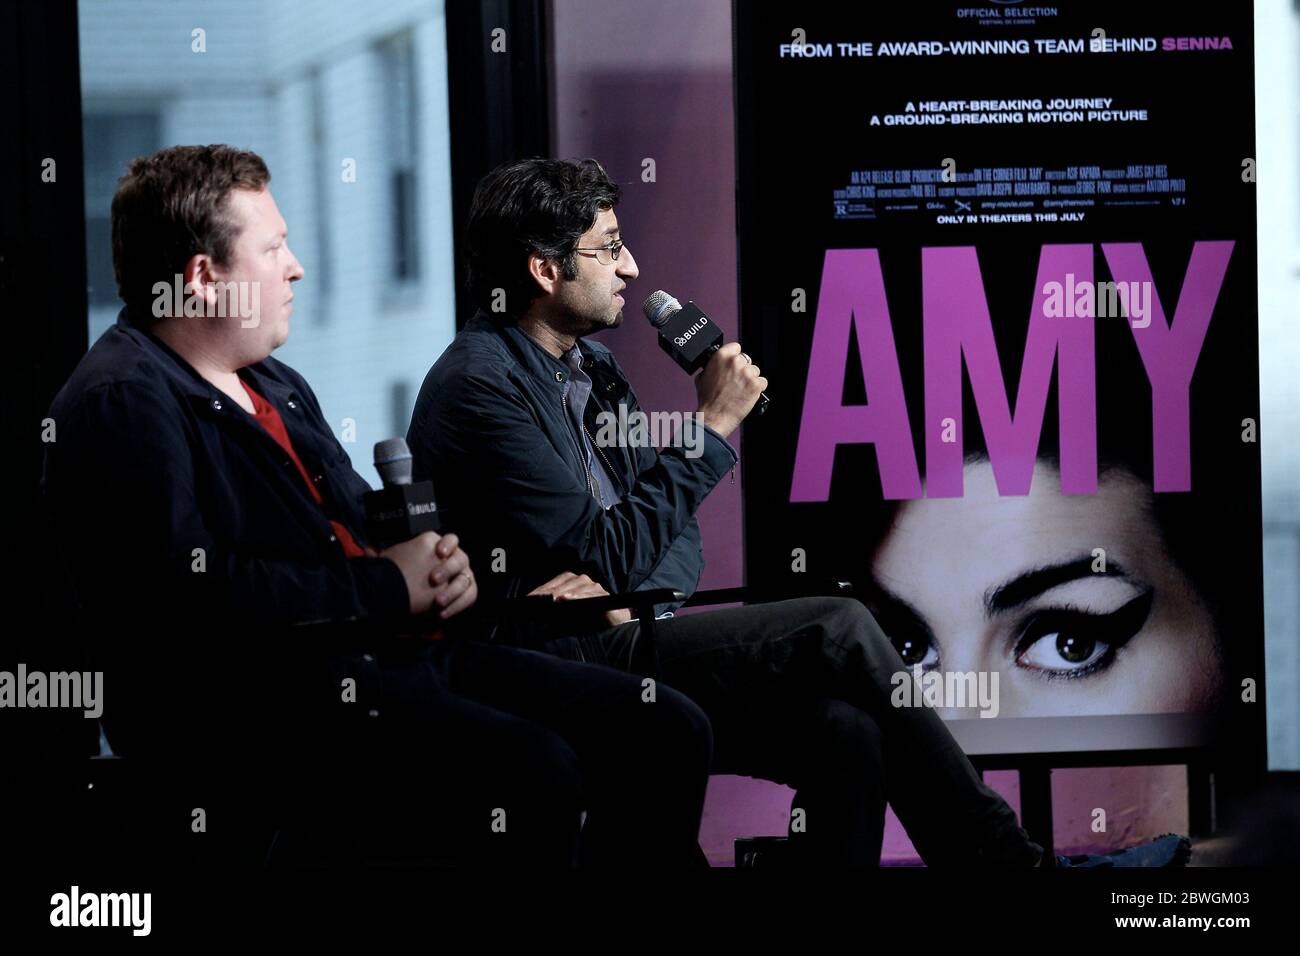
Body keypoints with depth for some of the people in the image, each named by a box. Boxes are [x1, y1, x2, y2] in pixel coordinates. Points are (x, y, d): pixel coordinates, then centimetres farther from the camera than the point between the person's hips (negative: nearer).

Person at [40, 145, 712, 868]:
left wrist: (439, 561, 7)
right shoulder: (122, 402, -8)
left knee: (666, 733, -3)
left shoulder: (277, 385, 24)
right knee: (531, 772, -33)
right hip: (253, 703, -10)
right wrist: (387, 586, -12)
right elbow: (189, 592, -21)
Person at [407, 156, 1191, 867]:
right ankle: (1010, 861, -11)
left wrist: (642, 588, -7)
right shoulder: (479, 385, -12)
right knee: (838, 629, -19)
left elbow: (677, 536, 17)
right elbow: (603, 559, -18)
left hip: (615, 638, 9)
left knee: (847, 735, -16)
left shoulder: (591, 366, 18)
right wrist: (714, 427, -13)